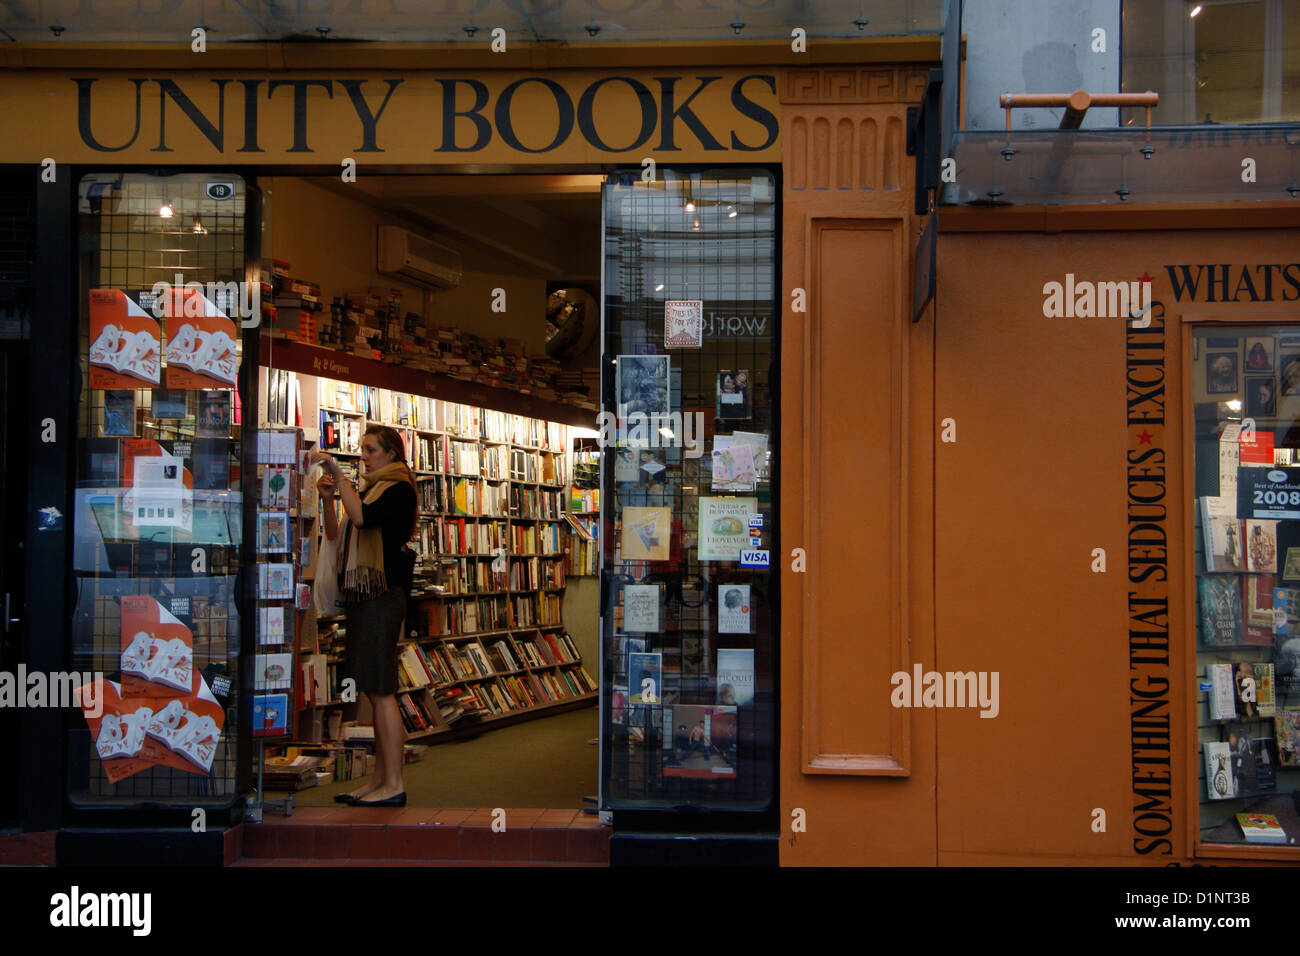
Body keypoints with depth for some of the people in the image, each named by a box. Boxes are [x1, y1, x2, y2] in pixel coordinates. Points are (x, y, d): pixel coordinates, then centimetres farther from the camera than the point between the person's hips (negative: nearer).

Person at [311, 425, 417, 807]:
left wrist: (338, 477, -19)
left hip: (383, 596, -9)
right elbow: (336, 536, 19)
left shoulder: (399, 489, -5)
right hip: (362, 596, 9)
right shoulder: (369, 488, 22)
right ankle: (380, 779, 14)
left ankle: (393, 784, -7)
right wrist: (328, 498, 5)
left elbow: (363, 518, -22)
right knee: (376, 691, 10)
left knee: (381, 691, -10)